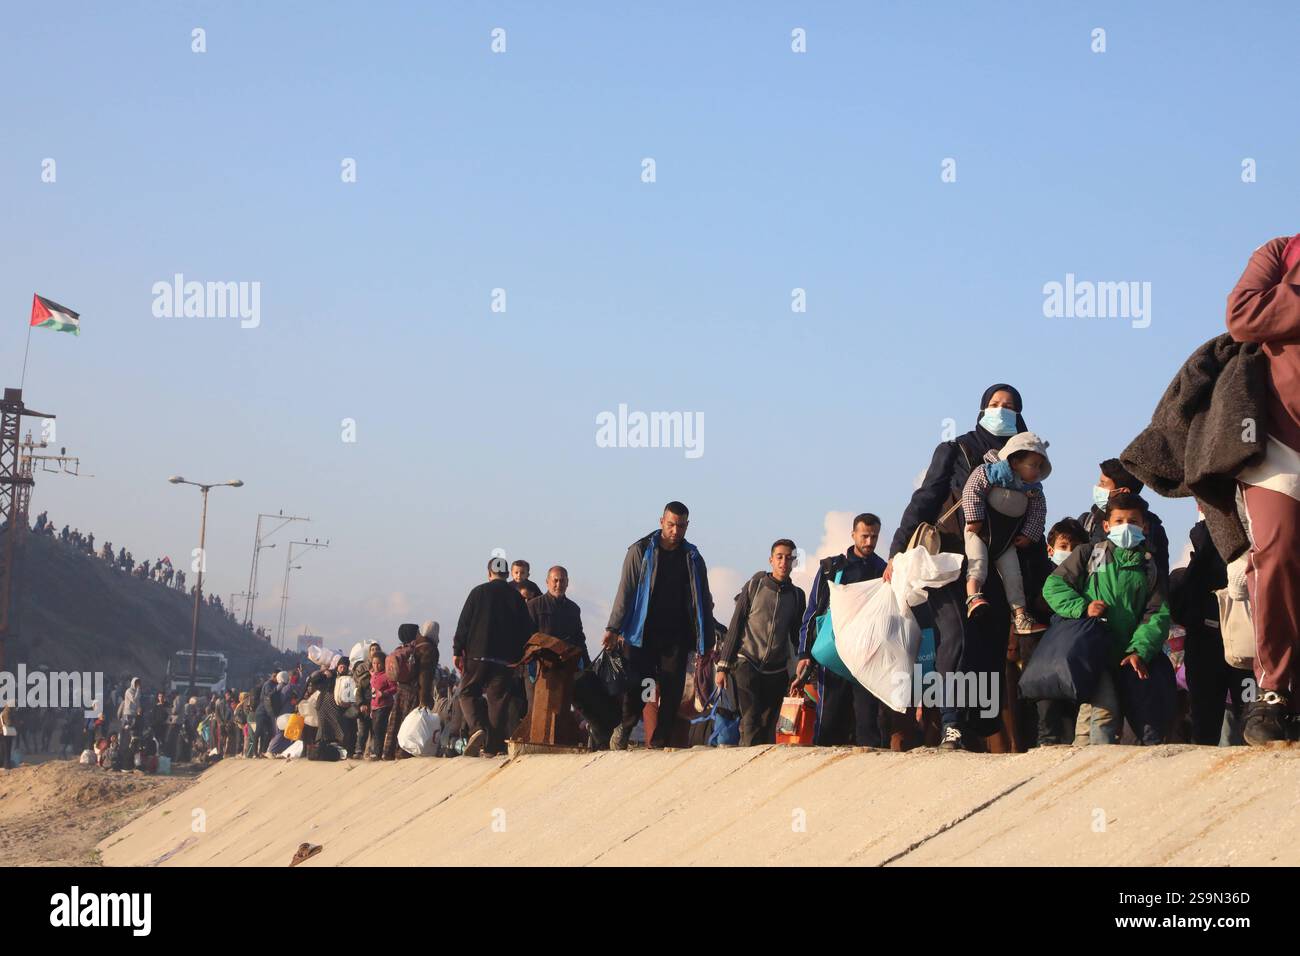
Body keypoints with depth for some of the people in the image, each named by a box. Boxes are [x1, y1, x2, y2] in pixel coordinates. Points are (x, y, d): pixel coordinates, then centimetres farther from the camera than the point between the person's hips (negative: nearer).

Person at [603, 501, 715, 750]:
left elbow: (703, 602, 12)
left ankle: (659, 744, 4)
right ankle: (622, 731, 11)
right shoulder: (641, 551, 3)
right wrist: (613, 628, -7)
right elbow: (625, 591, 1)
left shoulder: (693, 559, 10)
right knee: (637, 688, -10)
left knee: (672, 695, -2)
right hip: (642, 634, -3)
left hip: (677, 637, 3)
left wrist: (706, 642, 7)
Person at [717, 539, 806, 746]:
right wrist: (723, 666, -2)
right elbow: (735, 627, 2)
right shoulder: (754, 587, 1)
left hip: (777, 672, 3)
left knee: (768, 727, 3)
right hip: (747, 665, -3)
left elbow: (797, 636, 17)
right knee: (751, 723, -16)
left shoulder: (797, 595, 10)